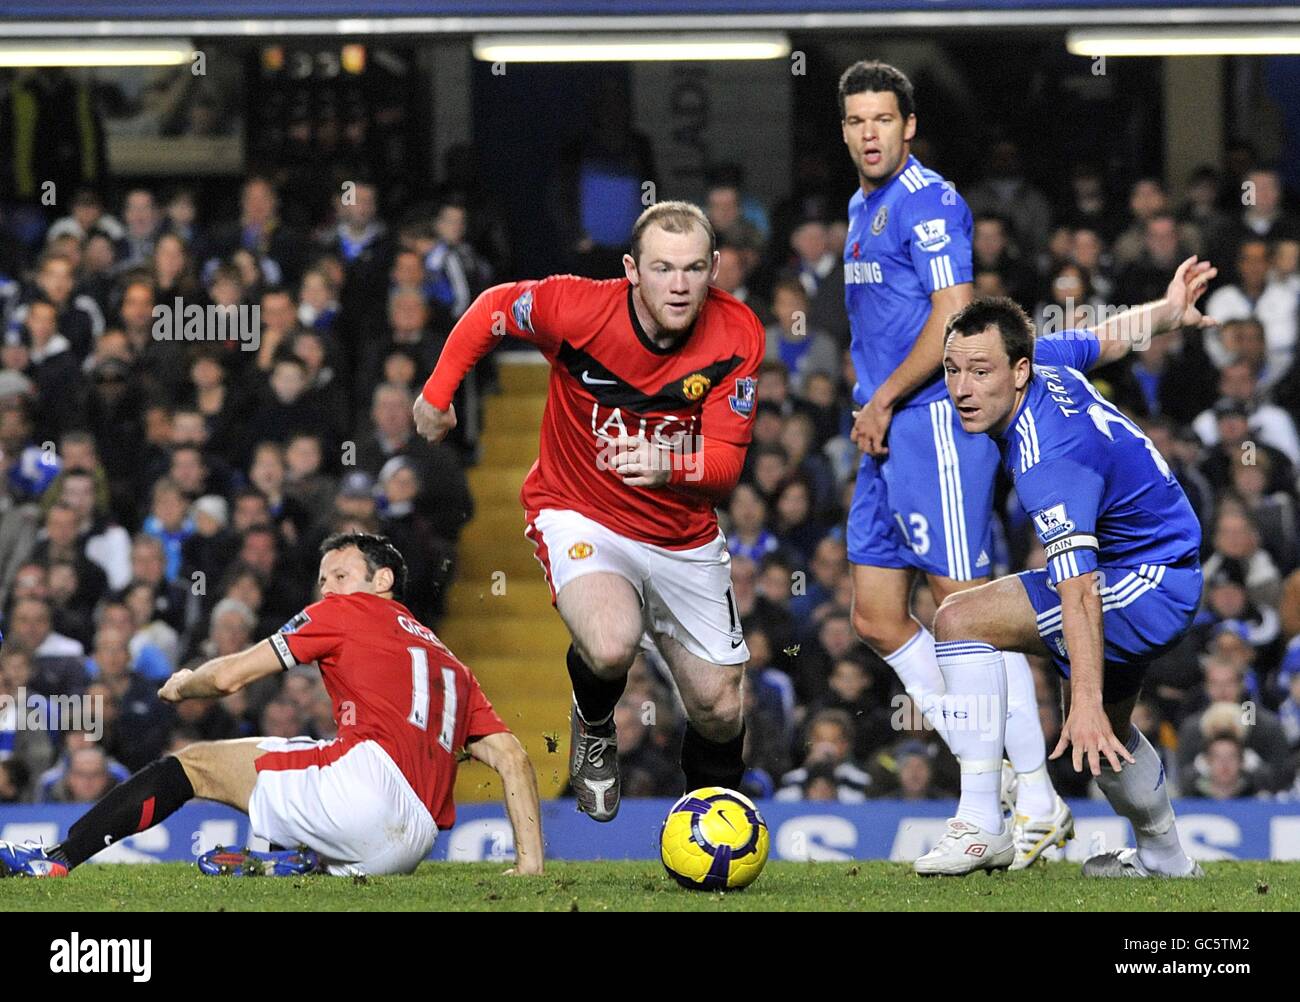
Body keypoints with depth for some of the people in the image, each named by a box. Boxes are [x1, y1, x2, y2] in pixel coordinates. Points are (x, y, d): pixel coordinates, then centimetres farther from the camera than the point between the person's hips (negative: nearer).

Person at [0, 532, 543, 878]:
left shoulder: (348, 611, 14)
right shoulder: (453, 666, 31)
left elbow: (228, 676, 13)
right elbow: (512, 756, 20)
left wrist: (183, 684, 34)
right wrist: (530, 861, 17)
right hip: (411, 845, 6)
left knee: (190, 763, 7)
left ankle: (58, 857, 0)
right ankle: (304, 861, -5)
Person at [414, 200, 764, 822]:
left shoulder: (737, 335, -17)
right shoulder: (578, 307, -23)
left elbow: (725, 464, -18)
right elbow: (493, 309, -2)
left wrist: (668, 467, -39)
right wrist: (437, 394, 5)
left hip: (684, 533, 3)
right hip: (580, 515, -3)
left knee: (719, 710, 5)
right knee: (611, 646, -33)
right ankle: (594, 728, 5)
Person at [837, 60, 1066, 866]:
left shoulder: (928, 202, -11)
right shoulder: (864, 209, 18)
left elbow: (952, 318, -19)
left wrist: (881, 402, -13)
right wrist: (872, 409, 16)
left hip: (936, 426, -10)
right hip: (889, 437, 10)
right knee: (878, 618, 8)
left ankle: (1040, 802, -5)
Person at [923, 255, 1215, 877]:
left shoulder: (1048, 460, -32)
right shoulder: (1045, 358, -7)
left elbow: (1079, 592, -37)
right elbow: (1111, 337, 14)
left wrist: (1087, 704, -41)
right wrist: (1167, 313, 31)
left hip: (1150, 584, -10)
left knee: (960, 620, -21)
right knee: (1106, 729, 30)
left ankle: (981, 825, -22)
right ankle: (1164, 857, 49)